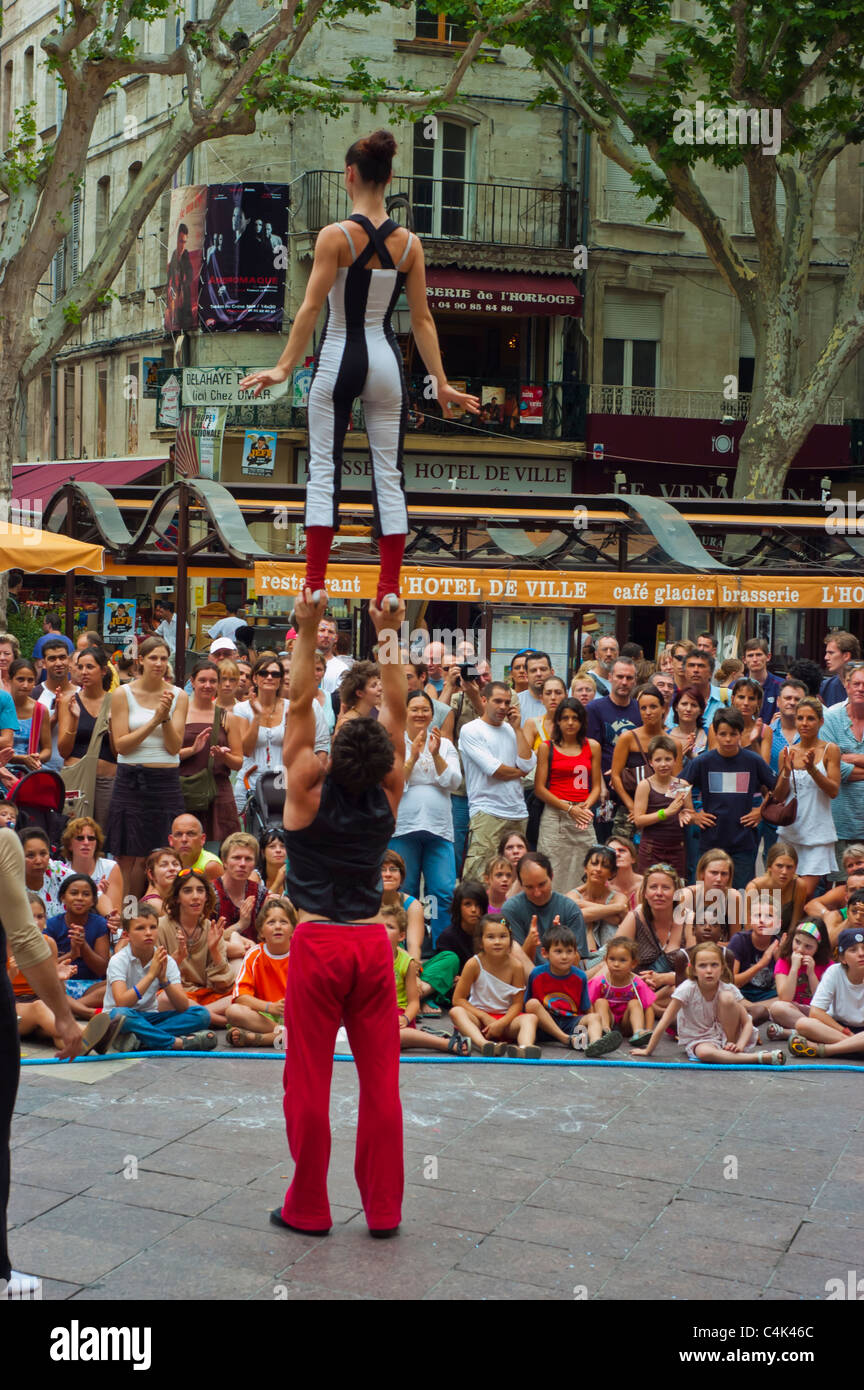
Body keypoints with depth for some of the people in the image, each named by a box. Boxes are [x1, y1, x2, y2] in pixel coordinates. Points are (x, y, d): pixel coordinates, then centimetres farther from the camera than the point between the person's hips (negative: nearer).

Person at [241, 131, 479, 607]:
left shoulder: (335, 236, -8)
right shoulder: (409, 243, 3)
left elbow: (311, 306, -13)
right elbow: (422, 320, 3)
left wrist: (284, 367, -12)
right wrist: (441, 383, 7)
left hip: (339, 358, -3)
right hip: (386, 362, 3)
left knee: (323, 470, 1)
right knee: (389, 476, 6)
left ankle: (315, 587, -3)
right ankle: (389, 592, 5)